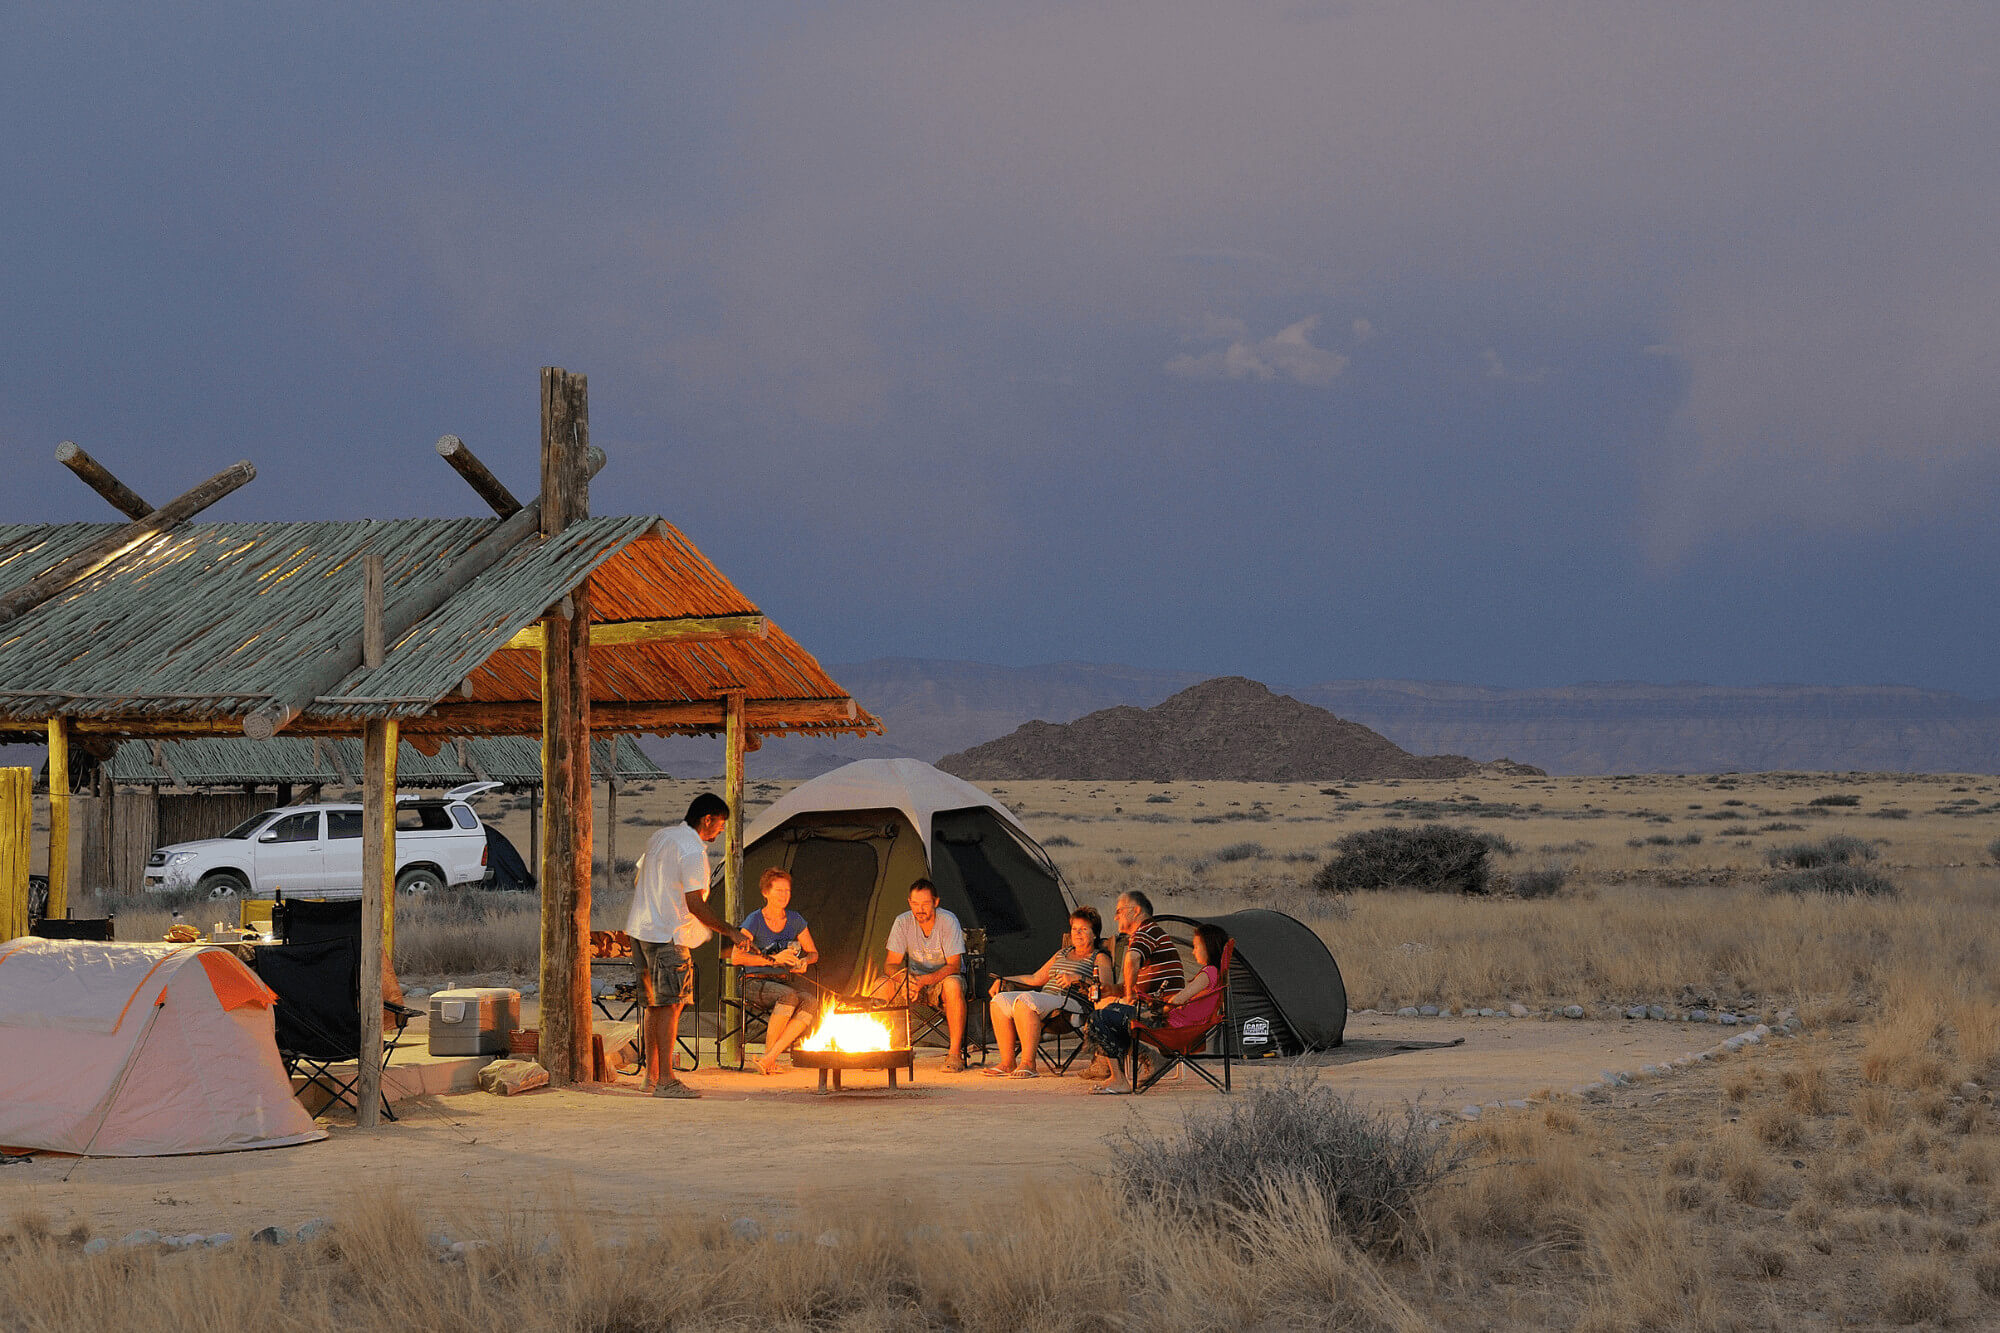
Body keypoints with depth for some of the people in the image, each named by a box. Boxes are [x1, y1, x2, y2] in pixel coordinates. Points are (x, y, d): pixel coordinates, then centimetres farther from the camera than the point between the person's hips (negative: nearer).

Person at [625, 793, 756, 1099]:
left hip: (641, 930, 10)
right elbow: (695, 904, -19)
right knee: (670, 1005, -9)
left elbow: (637, 879, 22)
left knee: (655, 1004, 15)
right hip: (668, 935, -9)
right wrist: (730, 931, -14)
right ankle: (666, 1080, -12)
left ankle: (651, 1074, 19)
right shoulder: (693, 851, -15)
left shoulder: (659, 838, 13)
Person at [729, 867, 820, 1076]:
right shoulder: (754, 921, -5)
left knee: (811, 1002, -28)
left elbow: (813, 953, 17)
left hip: (784, 981, 5)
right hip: (755, 982, -5)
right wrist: (773, 959, -21)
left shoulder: (794, 920, 9)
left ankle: (768, 1058, -32)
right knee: (789, 996, -36)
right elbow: (736, 957, -15)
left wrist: (804, 961, -7)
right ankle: (768, 1053, -24)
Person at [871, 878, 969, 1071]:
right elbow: (892, 964, -9)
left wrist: (924, 980, -36)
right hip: (915, 979, 3)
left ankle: (955, 1053, -33)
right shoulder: (903, 922, -10)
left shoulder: (948, 921, -18)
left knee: (953, 985, -38)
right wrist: (904, 980, -33)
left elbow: (953, 966, -21)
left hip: (943, 978, -3)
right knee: (881, 985, -24)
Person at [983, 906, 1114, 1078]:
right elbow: (1036, 979, 33)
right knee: (1000, 1001, -15)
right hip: (1045, 997, 8)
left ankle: (1028, 1064, -35)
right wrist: (1003, 980, 26)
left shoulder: (1099, 958, 8)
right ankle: (1007, 1063, -19)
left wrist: (1077, 978, -23)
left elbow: (1107, 986, -10)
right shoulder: (1063, 953, 30)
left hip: (1072, 1005, -8)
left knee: (1025, 1000, -35)